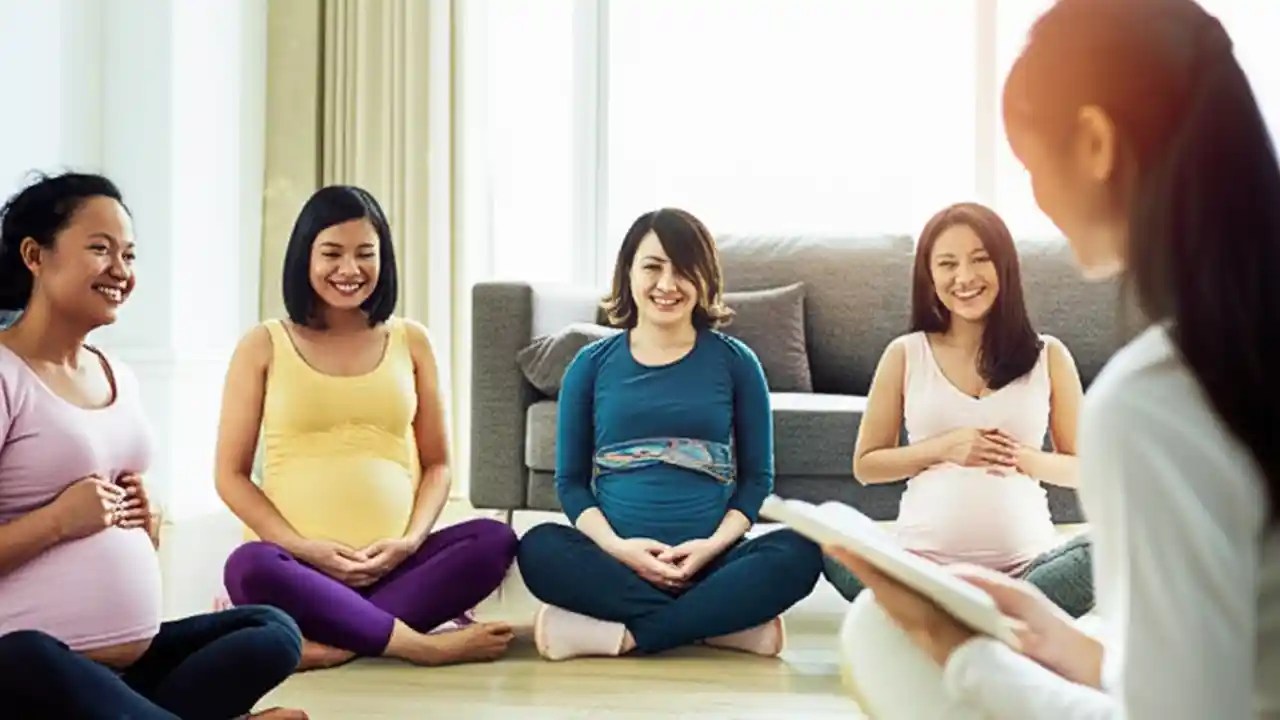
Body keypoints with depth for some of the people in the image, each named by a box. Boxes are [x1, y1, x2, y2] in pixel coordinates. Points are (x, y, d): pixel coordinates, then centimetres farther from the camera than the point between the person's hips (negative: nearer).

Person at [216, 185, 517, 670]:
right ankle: (421, 642, -27)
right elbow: (231, 475, 4)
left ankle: (329, 640, -28)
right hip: (300, 563, -2)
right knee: (250, 567, -35)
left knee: (494, 541, -25)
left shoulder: (410, 340, 11)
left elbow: (436, 464, 13)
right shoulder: (264, 346, 6)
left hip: (393, 563, 2)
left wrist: (409, 541, -6)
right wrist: (305, 548, -10)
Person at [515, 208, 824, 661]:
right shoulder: (593, 364, 8)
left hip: (709, 559, 0)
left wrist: (715, 544, -11)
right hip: (619, 560, 0)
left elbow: (757, 476, 7)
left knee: (799, 554, -29)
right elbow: (571, 479, 7)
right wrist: (617, 546, -11)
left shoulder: (734, 362, 7)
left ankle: (622, 635, -26)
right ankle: (728, 625, -25)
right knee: (540, 548, -31)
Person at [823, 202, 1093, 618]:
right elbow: (866, 465, 10)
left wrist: (1025, 459, -10)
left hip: (1025, 564, 1)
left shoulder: (1048, 356, 8)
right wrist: (942, 448, -7)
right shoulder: (905, 355, 7)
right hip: (923, 562, 0)